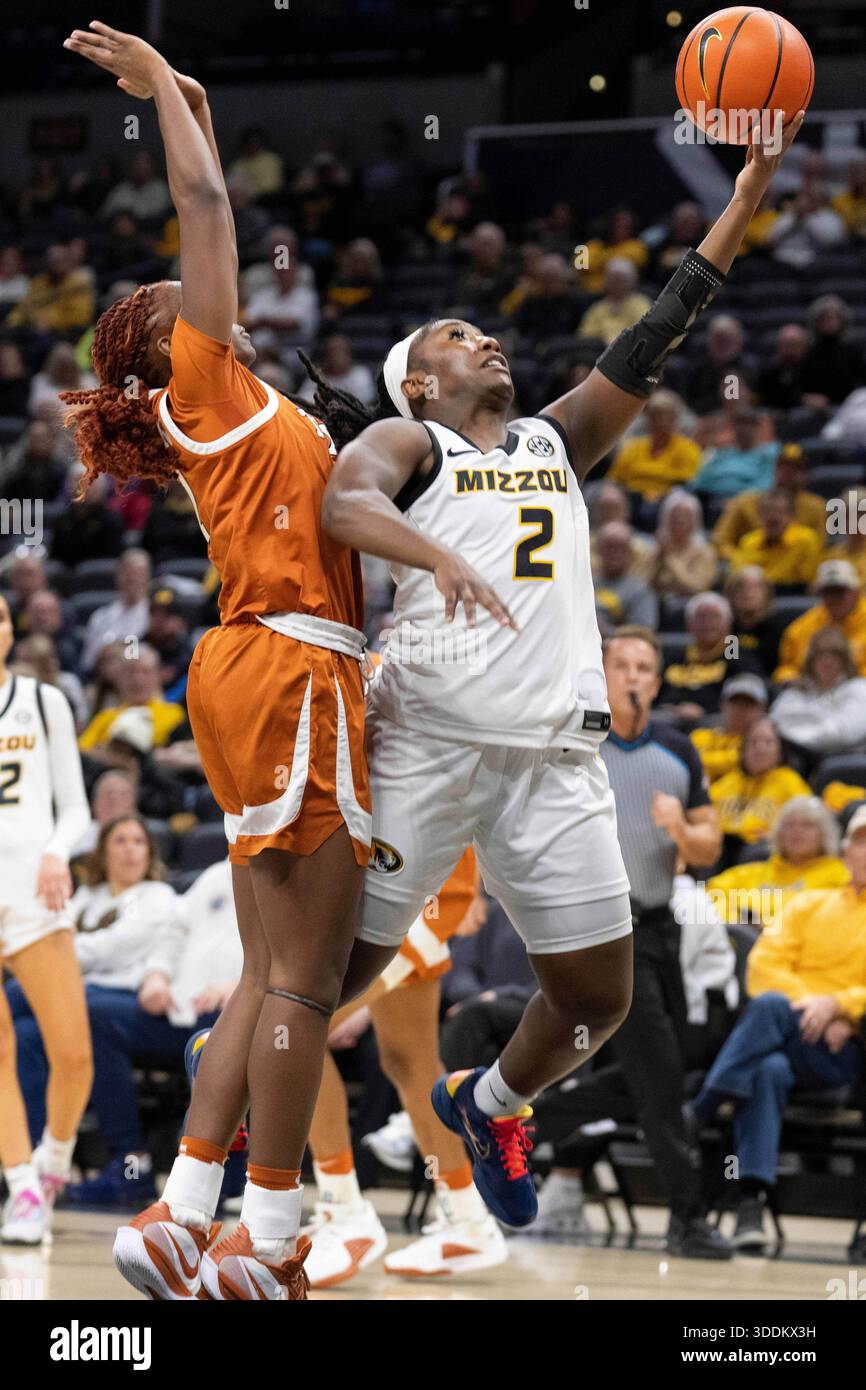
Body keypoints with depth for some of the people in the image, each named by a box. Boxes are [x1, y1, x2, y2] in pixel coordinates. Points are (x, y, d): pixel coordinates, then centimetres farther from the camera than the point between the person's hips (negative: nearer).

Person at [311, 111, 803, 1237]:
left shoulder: (558, 444, 24)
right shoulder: (404, 441, 8)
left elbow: (654, 342, 19)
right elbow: (343, 502, -14)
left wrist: (745, 199, 14)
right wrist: (435, 556, -34)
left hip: (555, 754, 5)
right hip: (425, 739, -5)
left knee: (598, 997, 5)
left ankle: (491, 1105, 33)